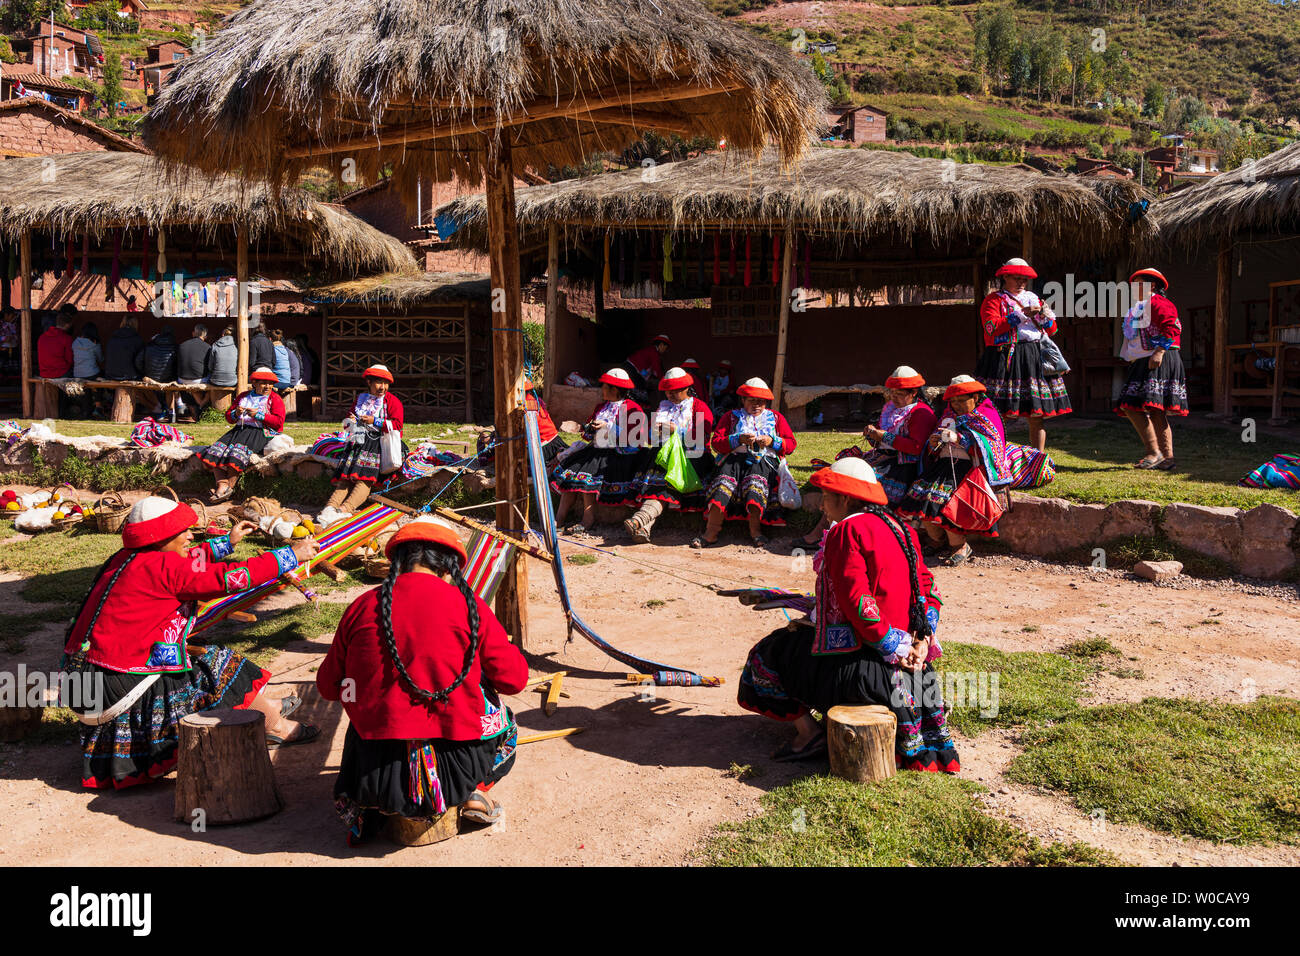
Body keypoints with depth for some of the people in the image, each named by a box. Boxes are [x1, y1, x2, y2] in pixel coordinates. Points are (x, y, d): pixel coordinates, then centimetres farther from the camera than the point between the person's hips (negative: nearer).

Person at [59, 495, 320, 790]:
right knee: (219, 667, 2)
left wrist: (228, 541, 37)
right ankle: (276, 726, 19)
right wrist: (292, 555, -9)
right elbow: (232, 577, -17)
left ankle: (266, 706, 33)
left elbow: (190, 559, 25)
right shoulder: (163, 568, -18)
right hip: (116, 686, -9)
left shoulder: (131, 558, 8)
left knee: (200, 655, 21)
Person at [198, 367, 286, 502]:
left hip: (262, 433, -6)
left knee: (239, 451, -33)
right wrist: (235, 414, 0)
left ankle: (229, 487, -27)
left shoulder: (275, 399, 7)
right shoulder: (243, 396, 23)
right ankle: (222, 485, -29)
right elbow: (228, 416, 23)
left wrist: (258, 415, -13)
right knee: (215, 450, -18)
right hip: (239, 430, 6)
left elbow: (278, 421, -6)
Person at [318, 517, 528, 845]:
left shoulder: (362, 607, -1)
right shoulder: (469, 607, -7)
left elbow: (328, 686, 10)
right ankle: (472, 794, 5)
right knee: (504, 723, 27)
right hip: (453, 773, -2)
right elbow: (514, 679, -1)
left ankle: (363, 809, 15)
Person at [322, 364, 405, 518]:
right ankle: (331, 506, -37)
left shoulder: (392, 401, 7)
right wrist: (350, 421, 3)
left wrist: (375, 421, -12)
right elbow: (347, 425, 28)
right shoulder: (360, 399, 21)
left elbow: (396, 425, -6)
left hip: (378, 444, -5)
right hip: (357, 442, 5)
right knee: (345, 476, -18)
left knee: (364, 478, -28)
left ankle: (346, 508, -44)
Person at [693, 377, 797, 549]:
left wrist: (771, 441, -5)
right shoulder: (731, 416, 22)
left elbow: (791, 444, 15)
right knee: (724, 479, -32)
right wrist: (739, 439, -8)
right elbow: (716, 442, 9)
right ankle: (711, 531, -42)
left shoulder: (775, 417, 24)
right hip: (736, 458, 0)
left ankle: (755, 527, -43)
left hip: (764, 460, 0)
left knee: (756, 479, -37)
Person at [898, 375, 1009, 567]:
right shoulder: (949, 417, 24)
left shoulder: (986, 416, 7)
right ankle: (935, 540, -3)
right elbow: (934, 452, 24)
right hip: (943, 463, 6)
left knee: (944, 496, -30)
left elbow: (986, 445, -11)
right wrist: (933, 443, 0)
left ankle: (959, 546, -15)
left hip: (967, 465, -6)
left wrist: (959, 439, -23)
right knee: (921, 491, -19)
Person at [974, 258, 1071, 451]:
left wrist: (1045, 316, -3)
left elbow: (1052, 330, 19)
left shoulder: (1033, 298, 21)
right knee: (995, 414, -11)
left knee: (1037, 416, 2)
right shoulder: (993, 300, 5)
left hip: (1034, 358, 5)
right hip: (1004, 360, -5)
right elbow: (991, 327, -13)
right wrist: (1021, 314, -13)